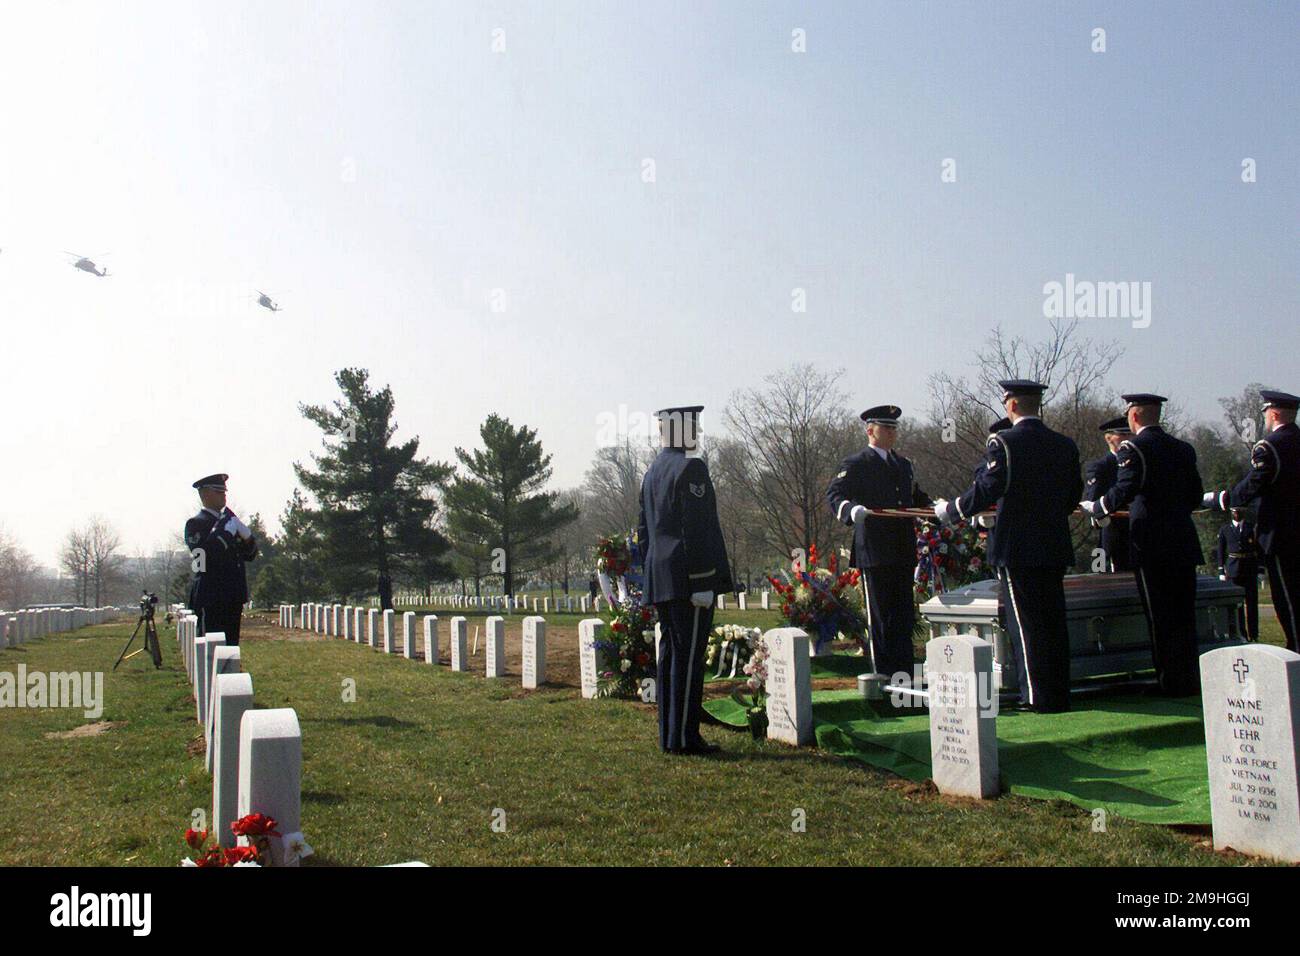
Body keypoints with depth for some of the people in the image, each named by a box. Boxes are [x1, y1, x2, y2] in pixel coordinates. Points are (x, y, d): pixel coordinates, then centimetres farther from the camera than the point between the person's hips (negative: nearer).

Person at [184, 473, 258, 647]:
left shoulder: (229, 521, 17)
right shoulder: (196, 524, -5)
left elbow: (250, 554, 17)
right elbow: (202, 556, -21)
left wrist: (246, 536, -2)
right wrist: (226, 533, -20)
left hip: (232, 600, 7)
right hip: (211, 601, -7)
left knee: (231, 648, 9)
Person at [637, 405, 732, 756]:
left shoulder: (653, 471, 16)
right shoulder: (691, 468, -12)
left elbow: (643, 529, 20)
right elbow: (697, 529, -18)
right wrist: (702, 583, -18)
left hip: (660, 578, 9)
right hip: (688, 578, -9)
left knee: (670, 654, 12)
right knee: (688, 656, -5)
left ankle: (669, 735, 18)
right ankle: (683, 737, -2)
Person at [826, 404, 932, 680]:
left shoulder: (903, 464, 20)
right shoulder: (855, 465, -3)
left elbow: (916, 497, 29)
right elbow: (834, 495, -14)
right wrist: (852, 510, -34)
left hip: (903, 551, 7)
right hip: (874, 551, -7)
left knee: (904, 613, 11)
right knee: (879, 614, -1)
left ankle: (905, 670, 19)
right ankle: (883, 674, 5)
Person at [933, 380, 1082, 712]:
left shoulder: (1005, 443, -11)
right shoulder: (1065, 445, 8)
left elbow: (985, 489, -13)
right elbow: (1073, 494, 15)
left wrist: (949, 511, 1)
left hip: (1016, 548, -6)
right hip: (1055, 548, 6)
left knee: (1026, 624, -1)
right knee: (1053, 621, 12)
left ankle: (1040, 697, 2)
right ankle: (1059, 693, 18)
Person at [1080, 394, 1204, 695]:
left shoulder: (1132, 448, -8)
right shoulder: (1183, 448, 11)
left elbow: (1123, 492, -17)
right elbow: (1195, 497, 14)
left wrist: (1095, 508, -1)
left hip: (1152, 545, -6)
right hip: (1184, 543, 6)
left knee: (1160, 617, 0)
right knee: (1184, 615, 13)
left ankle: (1172, 682, 3)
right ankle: (1190, 679, 18)